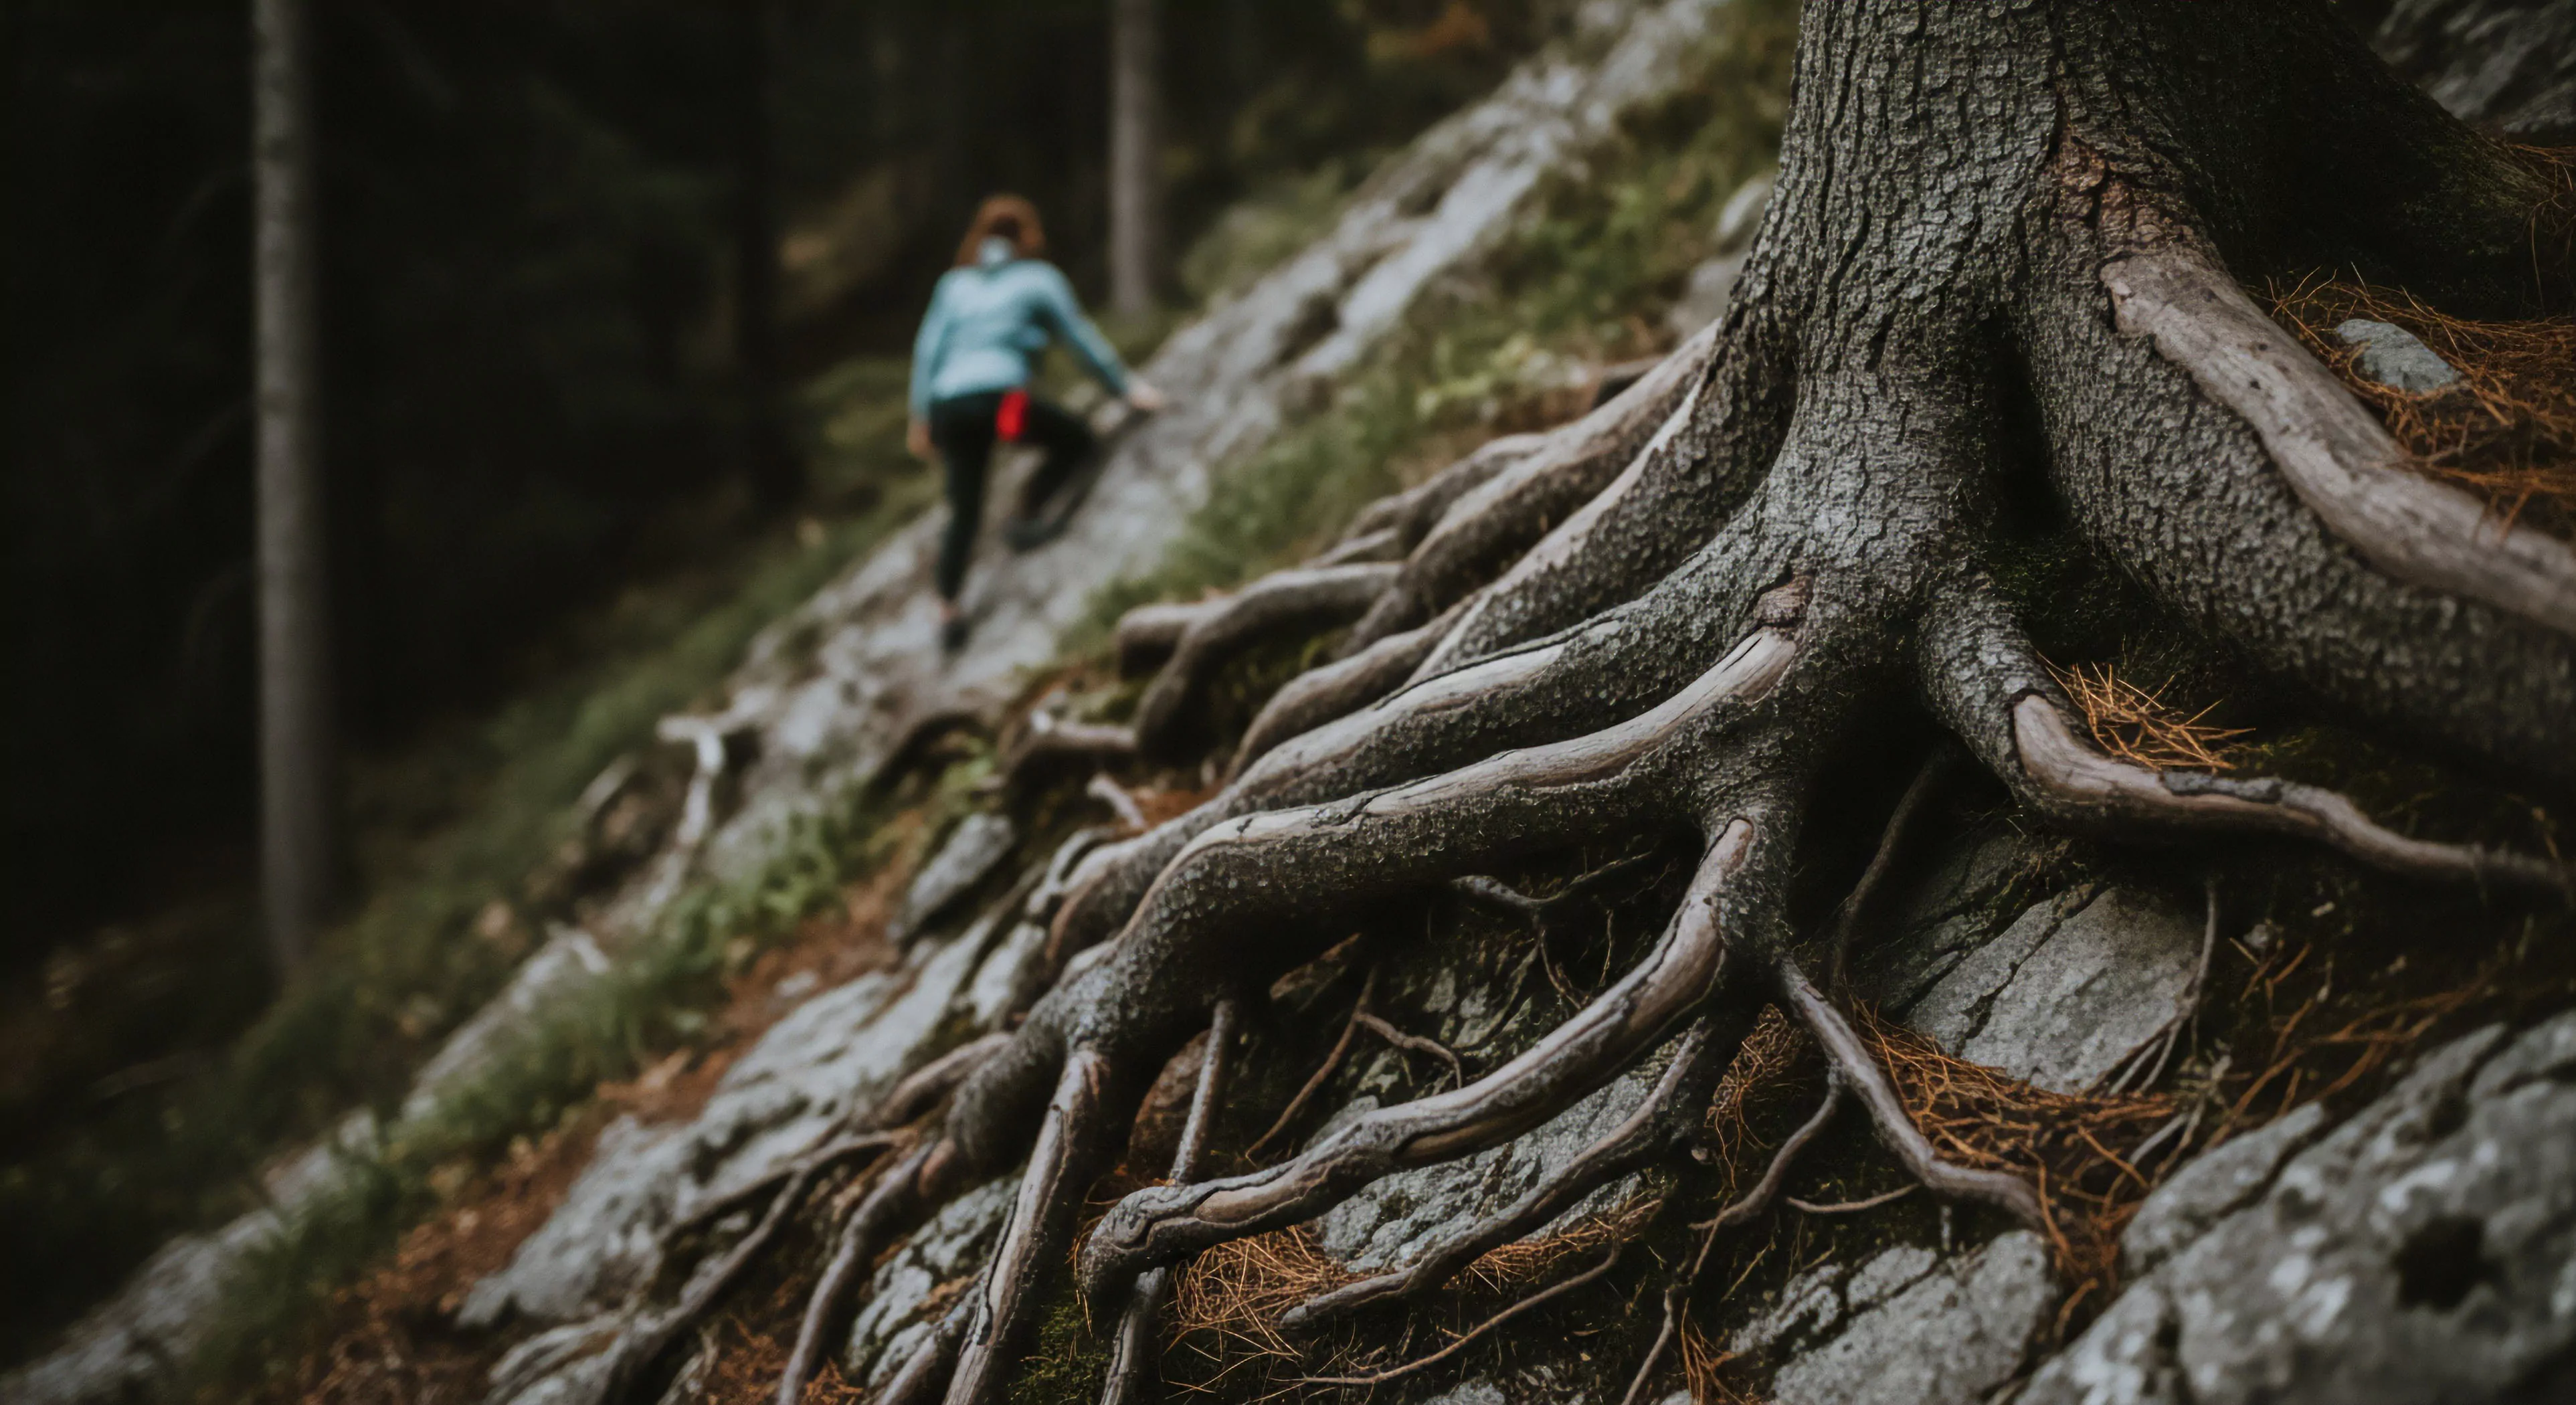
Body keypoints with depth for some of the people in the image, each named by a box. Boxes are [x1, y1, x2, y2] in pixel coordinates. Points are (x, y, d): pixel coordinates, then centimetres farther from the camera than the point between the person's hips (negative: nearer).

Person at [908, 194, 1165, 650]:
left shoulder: (954, 283, 22)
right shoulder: (1039, 278, 11)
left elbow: (928, 349, 17)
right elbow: (1081, 337, 12)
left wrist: (921, 418, 20)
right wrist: (1126, 387, 21)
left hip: (947, 403, 5)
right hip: (998, 397, -5)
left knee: (964, 513, 14)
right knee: (1076, 438, 16)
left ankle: (947, 610, 8)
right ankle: (1025, 519, 10)